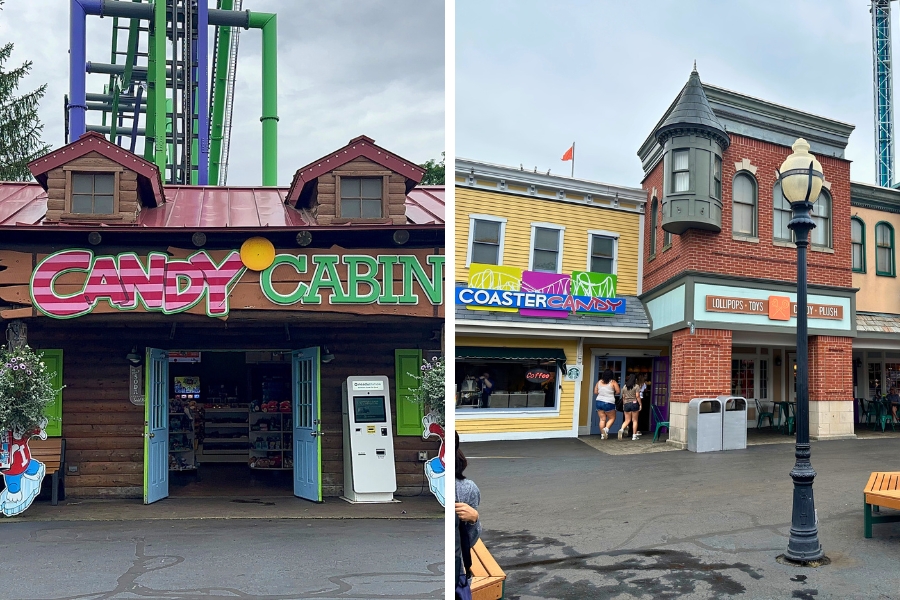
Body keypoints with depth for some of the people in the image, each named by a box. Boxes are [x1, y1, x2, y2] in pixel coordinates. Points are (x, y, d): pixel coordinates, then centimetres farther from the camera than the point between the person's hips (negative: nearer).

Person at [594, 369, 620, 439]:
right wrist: (612, 393, 11)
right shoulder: (613, 382, -6)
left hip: (599, 402, 4)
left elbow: (595, 392, 9)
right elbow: (618, 391, -7)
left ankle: (602, 434, 7)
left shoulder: (599, 382, 4)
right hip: (609, 403, -4)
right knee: (612, 418, 11)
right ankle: (606, 429, -11)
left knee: (602, 419, 8)